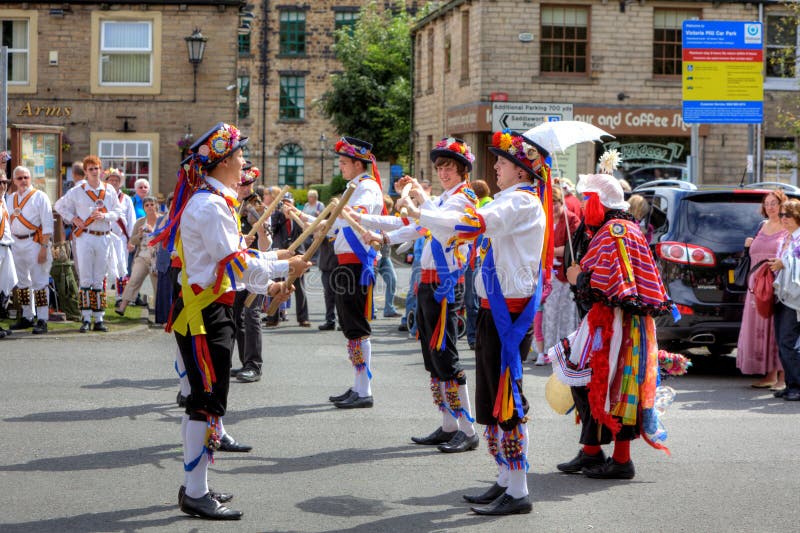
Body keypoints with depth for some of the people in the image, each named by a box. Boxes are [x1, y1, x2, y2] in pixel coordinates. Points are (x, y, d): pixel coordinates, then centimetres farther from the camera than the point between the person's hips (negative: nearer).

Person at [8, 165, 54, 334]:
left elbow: (47, 224, -10)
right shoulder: (11, 199, 13)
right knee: (22, 282, 14)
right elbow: (10, 222, 19)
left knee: (39, 282, -9)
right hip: (17, 243, 7)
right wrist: (11, 241, 10)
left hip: (34, 242, -7)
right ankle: (27, 317, 25)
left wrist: (44, 247, -16)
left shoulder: (39, 196, -6)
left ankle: (42, 320, -9)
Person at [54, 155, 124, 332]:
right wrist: (73, 218, 0)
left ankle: (99, 319, 10)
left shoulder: (109, 190, 6)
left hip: (103, 238, 2)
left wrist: (104, 216, -10)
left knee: (99, 279, 6)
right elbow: (59, 205, 13)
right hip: (85, 237, -2)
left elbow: (118, 211, 8)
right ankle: (86, 318, 0)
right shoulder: (77, 191, 3)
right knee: (85, 278, -2)